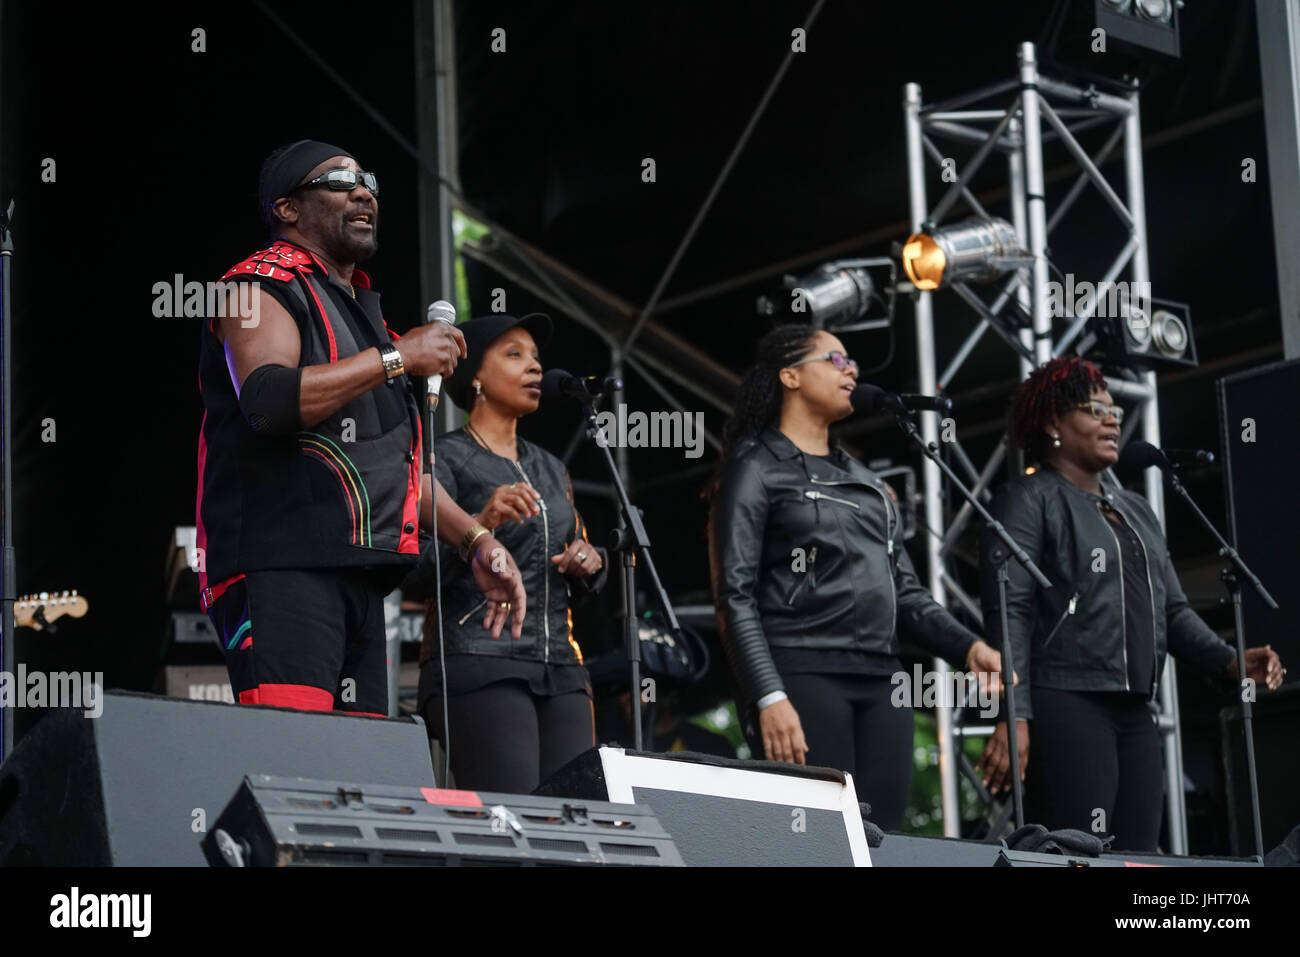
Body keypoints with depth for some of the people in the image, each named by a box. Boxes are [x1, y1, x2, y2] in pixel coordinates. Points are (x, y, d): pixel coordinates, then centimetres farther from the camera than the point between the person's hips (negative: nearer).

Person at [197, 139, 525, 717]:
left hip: (357, 575, 9)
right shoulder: (264, 286, 0)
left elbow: (395, 457, 33)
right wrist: (397, 357, -13)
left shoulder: (359, 308, 28)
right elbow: (267, 399, -21)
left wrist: (475, 539, 23)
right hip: (280, 566, -9)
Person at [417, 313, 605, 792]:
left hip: (560, 669, 7)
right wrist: (480, 524, -26)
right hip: (477, 666, -7)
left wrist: (589, 563, 4)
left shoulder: (550, 469, 23)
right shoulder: (446, 458, 1)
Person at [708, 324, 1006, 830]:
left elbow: (906, 590, 21)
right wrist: (769, 697, -18)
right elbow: (736, 596, -6)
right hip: (802, 678, -6)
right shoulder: (757, 468, 3)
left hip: (882, 684, 7)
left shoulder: (866, 482, 24)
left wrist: (968, 647, 3)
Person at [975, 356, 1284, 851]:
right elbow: (1009, 613, -10)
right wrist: (1012, 716, -21)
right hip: (1065, 706, -8)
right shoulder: (1028, 500, 0)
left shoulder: (1135, 510, 24)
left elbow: (1172, 608, 21)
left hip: (1133, 711, 8)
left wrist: (1229, 661, 2)